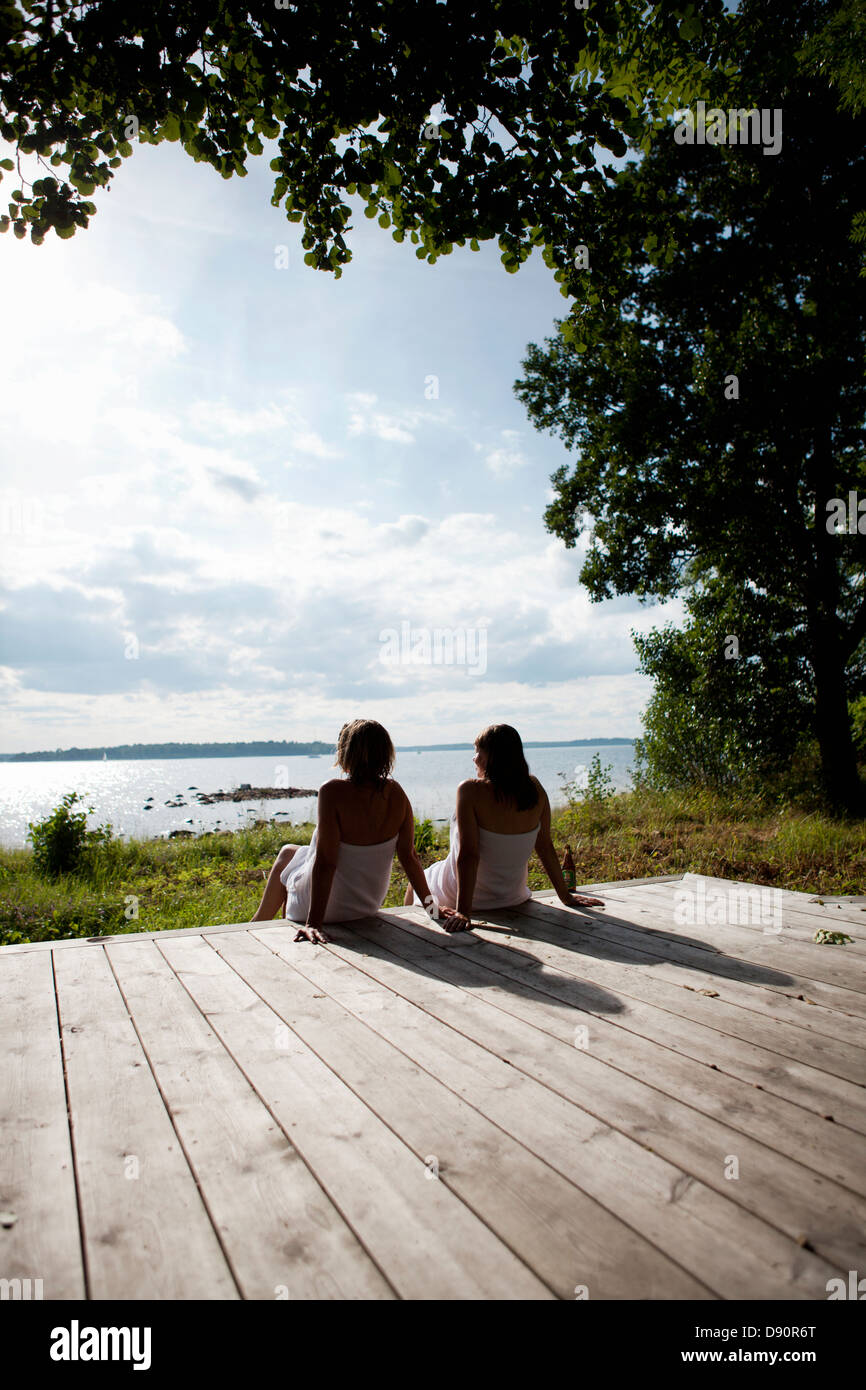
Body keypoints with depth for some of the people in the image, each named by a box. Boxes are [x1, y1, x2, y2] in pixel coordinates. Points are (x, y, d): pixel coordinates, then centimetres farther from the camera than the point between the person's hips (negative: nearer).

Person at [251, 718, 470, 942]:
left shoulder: (333, 792, -28)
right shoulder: (395, 793, -13)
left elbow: (325, 862, -29)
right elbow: (409, 855, -11)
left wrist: (313, 923, -25)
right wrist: (431, 907, -3)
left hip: (329, 905, -5)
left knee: (287, 853, 28)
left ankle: (259, 924, 47)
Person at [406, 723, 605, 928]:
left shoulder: (471, 791, -25)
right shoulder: (534, 788, -11)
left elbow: (468, 855, -27)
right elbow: (546, 847, -6)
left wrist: (463, 911, -25)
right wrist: (566, 897, 3)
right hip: (512, 898, 5)